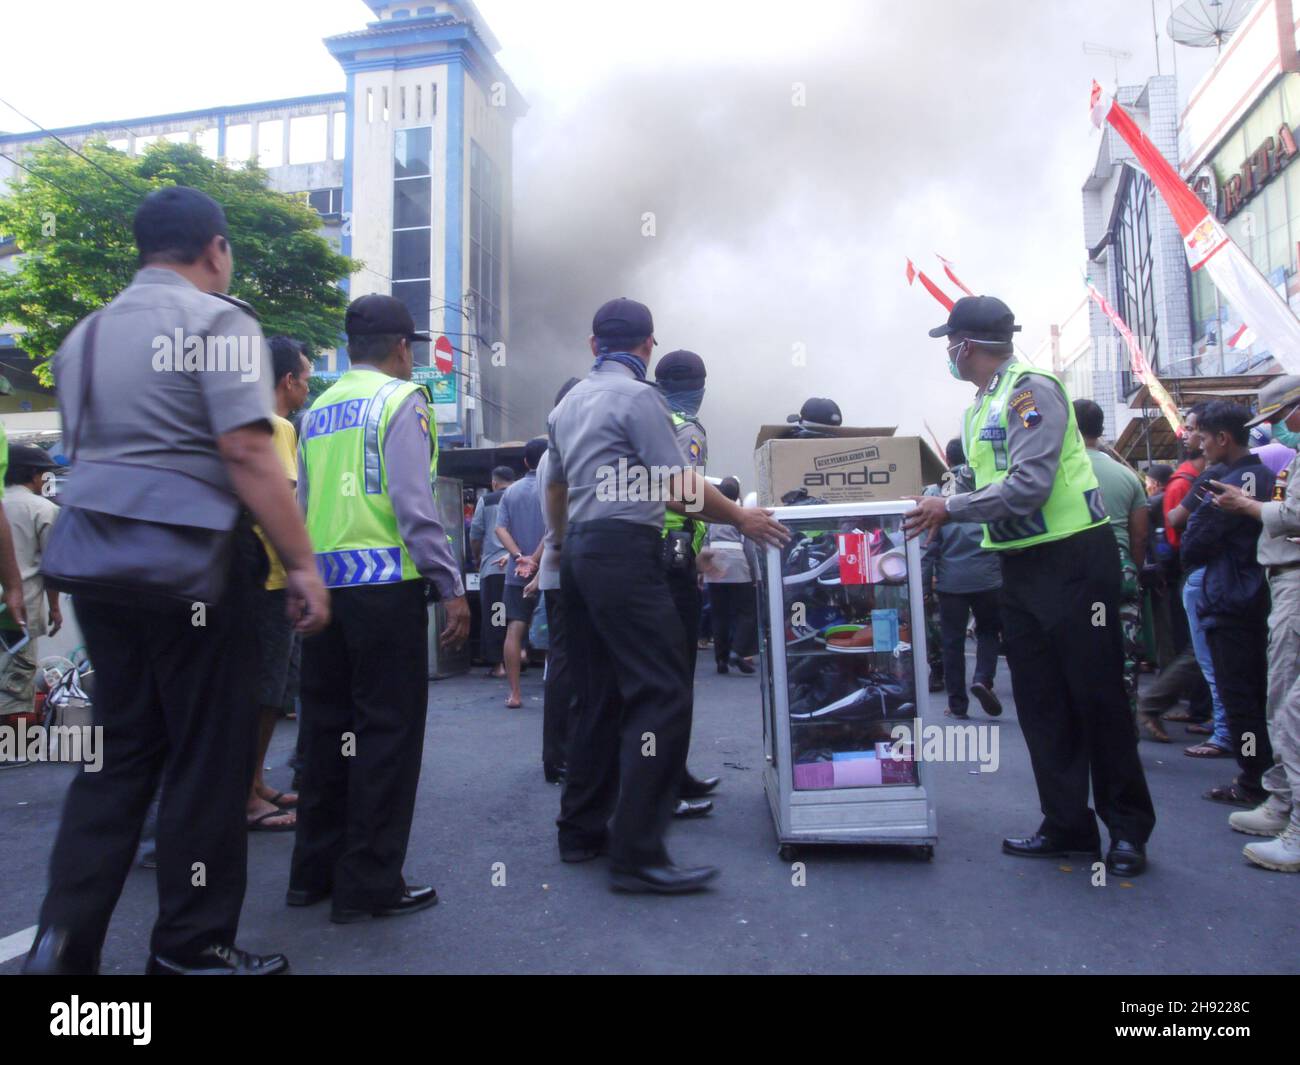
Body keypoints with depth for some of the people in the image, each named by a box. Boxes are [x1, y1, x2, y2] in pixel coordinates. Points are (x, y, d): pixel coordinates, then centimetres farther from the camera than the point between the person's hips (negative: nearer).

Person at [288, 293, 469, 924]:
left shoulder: (318, 410, 16)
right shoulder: (400, 399, -4)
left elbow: (301, 505, 15)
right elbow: (413, 504, -14)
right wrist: (451, 588, -12)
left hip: (324, 584, 7)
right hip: (386, 582, -7)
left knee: (326, 726, 14)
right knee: (387, 729, 1)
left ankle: (314, 872, 25)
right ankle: (369, 885, 7)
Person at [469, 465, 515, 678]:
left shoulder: (485, 500, 4)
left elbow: (475, 535, 3)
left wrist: (478, 559, 20)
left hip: (493, 567, -2)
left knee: (493, 616, 5)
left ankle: (497, 664, 5)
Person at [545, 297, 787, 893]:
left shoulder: (568, 403, 18)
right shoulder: (638, 397, -7)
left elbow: (554, 487, 27)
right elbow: (679, 488, -12)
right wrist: (742, 519, -1)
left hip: (580, 553, 9)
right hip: (625, 552, -9)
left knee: (599, 698, 13)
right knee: (662, 695, -9)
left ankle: (581, 831, 20)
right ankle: (637, 853, -11)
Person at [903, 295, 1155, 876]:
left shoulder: (1031, 391, -13)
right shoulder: (979, 410, 15)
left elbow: (1028, 486, -23)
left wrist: (950, 508, -17)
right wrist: (940, 507, 4)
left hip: (1073, 559, -9)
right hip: (1020, 564, 9)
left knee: (1096, 694, 0)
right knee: (1040, 702, 10)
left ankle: (1129, 828, 16)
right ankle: (1067, 824, 21)